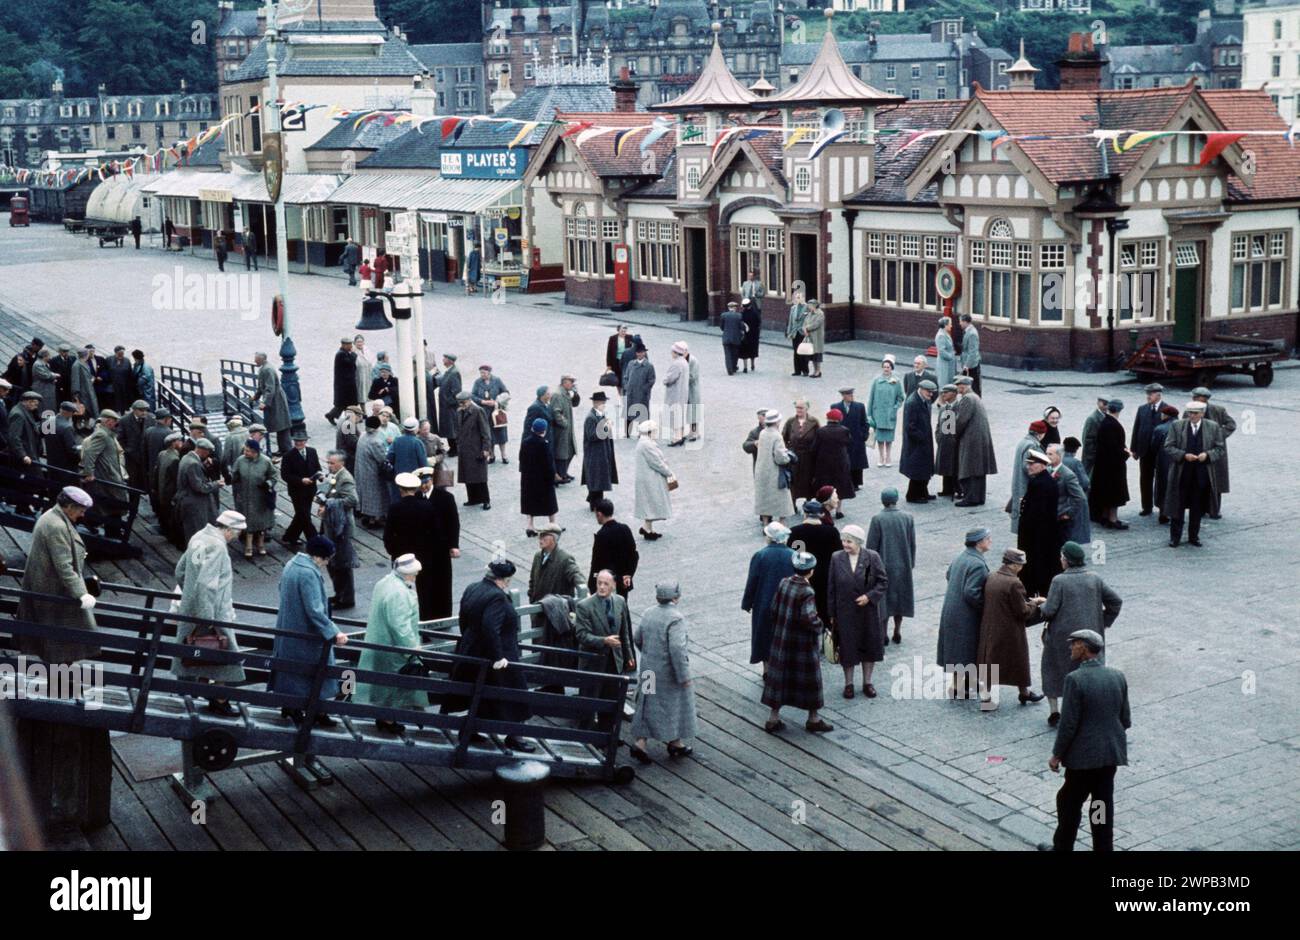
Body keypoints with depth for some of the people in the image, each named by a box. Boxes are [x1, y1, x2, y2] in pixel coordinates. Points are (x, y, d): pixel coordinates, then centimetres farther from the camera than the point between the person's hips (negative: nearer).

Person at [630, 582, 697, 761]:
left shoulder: (648, 614, 1)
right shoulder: (676, 618, -21)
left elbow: (636, 638, 11)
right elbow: (677, 649, -27)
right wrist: (684, 675, -20)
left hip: (648, 668, 6)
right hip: (669, 672, -6)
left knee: (648, 704, 14)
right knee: (674, 704, 12)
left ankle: (639, 742, 7)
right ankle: (675, 743, 24)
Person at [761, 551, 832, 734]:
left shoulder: (783, 584, -3)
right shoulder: (807, 592, -22)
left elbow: (774, 609, 4)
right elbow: (808, 618, -28)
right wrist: (820, 624, -9)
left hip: (782, 639, 6)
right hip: (803, 644, -6)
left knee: (779, 677, 12)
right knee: (809, 679, 9)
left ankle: (773, 718, 17)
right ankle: (814, 719, 20)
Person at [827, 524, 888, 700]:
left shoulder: (872, 557, -9)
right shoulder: (837, 558, -5)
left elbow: (883, 581, -4)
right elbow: (831, 587, 0)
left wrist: (869, 596, -19)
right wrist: (832, 614, 0)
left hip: (868, 612, 0)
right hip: (845, 612, 0)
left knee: (869, 646, 10)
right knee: (847, 647, 7)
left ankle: (867, 682, 26)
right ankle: (848, 683, 22)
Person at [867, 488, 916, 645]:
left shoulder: (877, 519, -16)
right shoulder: (908, 518, -6)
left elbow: (871, 546, -12)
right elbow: (913, 544, 1)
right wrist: (911, 564, 13)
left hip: (883, 566, -3)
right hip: (903, 565, 3)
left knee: (882, 598, 9)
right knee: (900, 595, 18)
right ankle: (897, 631, 23)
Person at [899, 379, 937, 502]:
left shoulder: (924, 401, 8)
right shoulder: (912, 403, -22)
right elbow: (910, 426, -24)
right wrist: (921, 438, -19)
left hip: (924, 442, 10)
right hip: (916, 443, -10)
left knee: (925, 468, 17)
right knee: (917, 469, -1)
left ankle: (923, 493, 29)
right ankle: (913, 496, 11)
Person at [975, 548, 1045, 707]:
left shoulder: (990, 578, 0)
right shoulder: (1014, 583, -23)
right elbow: (1023, 612, -17)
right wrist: (1034, 604, 0)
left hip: (988, 629, 6)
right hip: (1009, 632, -6)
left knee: (988, 662, 13)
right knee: (1018, 661, 15)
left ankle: (985, 698, 14)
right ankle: (1025, 693, 33)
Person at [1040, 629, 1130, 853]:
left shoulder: (1075, 679, -19)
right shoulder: (1118, 677, 1)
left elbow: (1069, 724, -17)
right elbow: (1125, 720, 6)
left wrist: (1057, 755, -7)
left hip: (1084, 755, -6)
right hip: (1112, 752, 6)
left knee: (1069, 802, 11)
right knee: (1103, 802, 14)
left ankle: (1062, 847, 22)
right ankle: (1103, 848, 19)